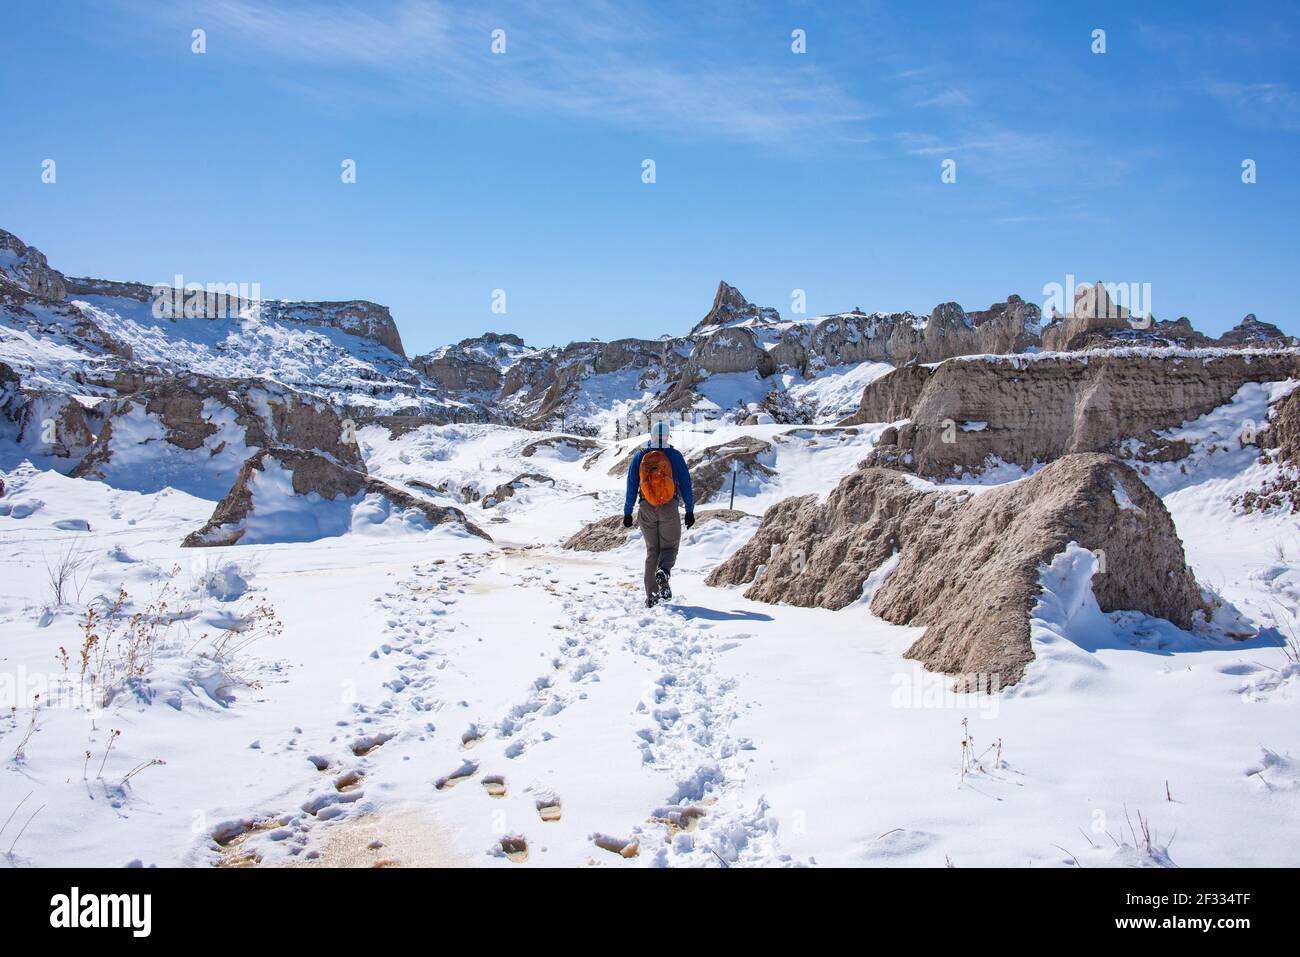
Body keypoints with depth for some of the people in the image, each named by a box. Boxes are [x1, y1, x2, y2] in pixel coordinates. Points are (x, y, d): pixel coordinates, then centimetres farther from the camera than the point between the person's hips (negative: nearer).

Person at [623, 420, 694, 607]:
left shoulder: (639, 457, 3)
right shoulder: (675, 456, -2)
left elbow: (631, 486, 3)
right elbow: (685, 484, -2)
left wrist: (627, 513, 8)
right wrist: (689, 511, 3)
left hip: (646, 509, 2)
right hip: (669, 509, -2)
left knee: (652, 551, 12)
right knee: (669, 547, 10)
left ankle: (651, 596, 7)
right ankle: (663, 572, -25)